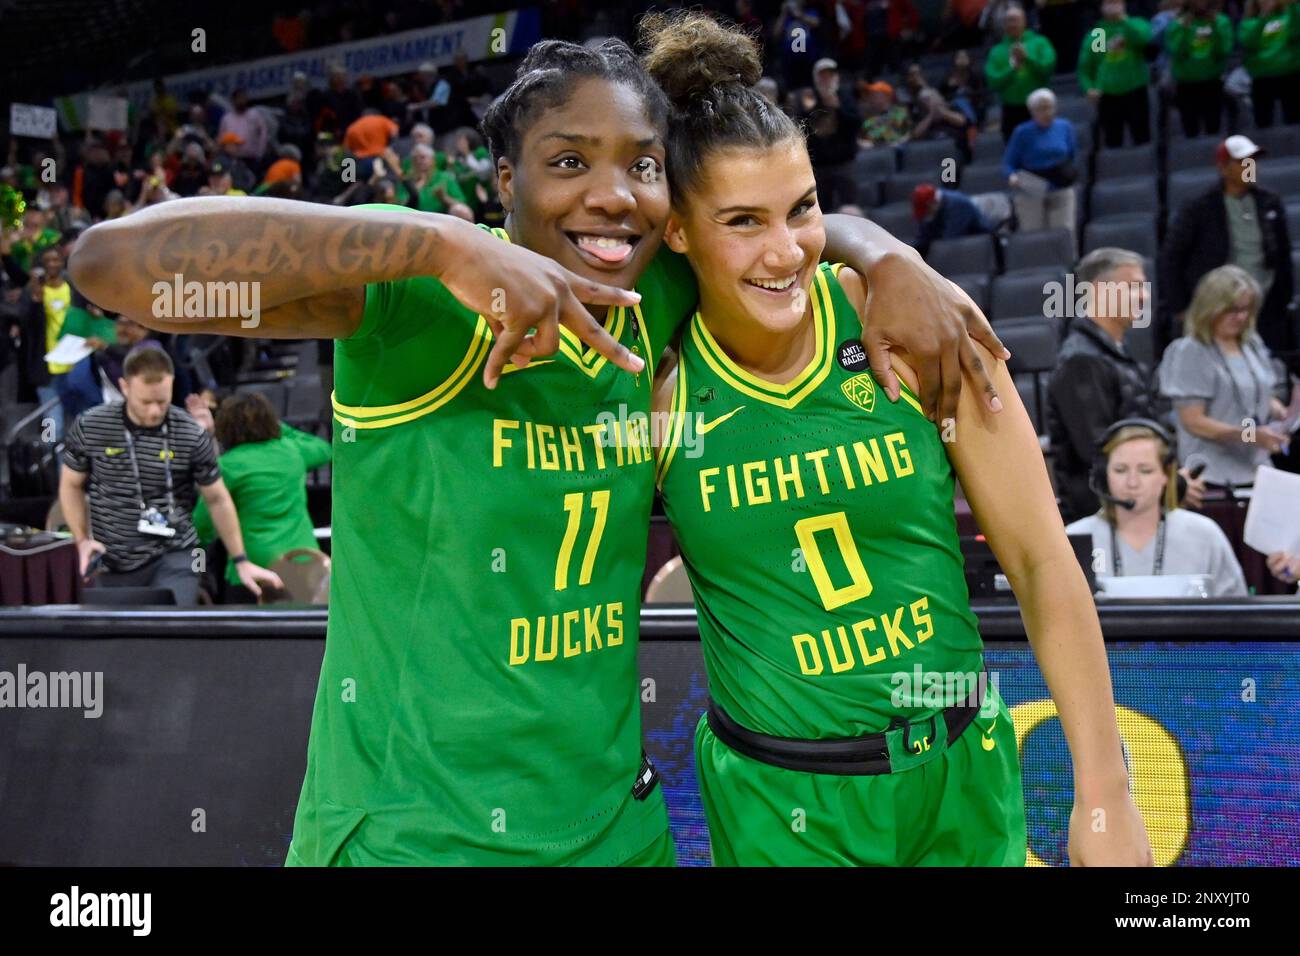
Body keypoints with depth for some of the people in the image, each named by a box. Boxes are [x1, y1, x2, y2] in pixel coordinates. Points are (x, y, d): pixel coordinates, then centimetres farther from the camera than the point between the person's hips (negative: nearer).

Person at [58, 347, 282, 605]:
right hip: (112, 564, 2)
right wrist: (82, 539, -3)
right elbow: (71, 485, 9)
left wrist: (241, 561, 3)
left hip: (173, 558, -2)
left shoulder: (191, 436, -7)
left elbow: (218, 499, 3)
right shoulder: (90, 428, -5)